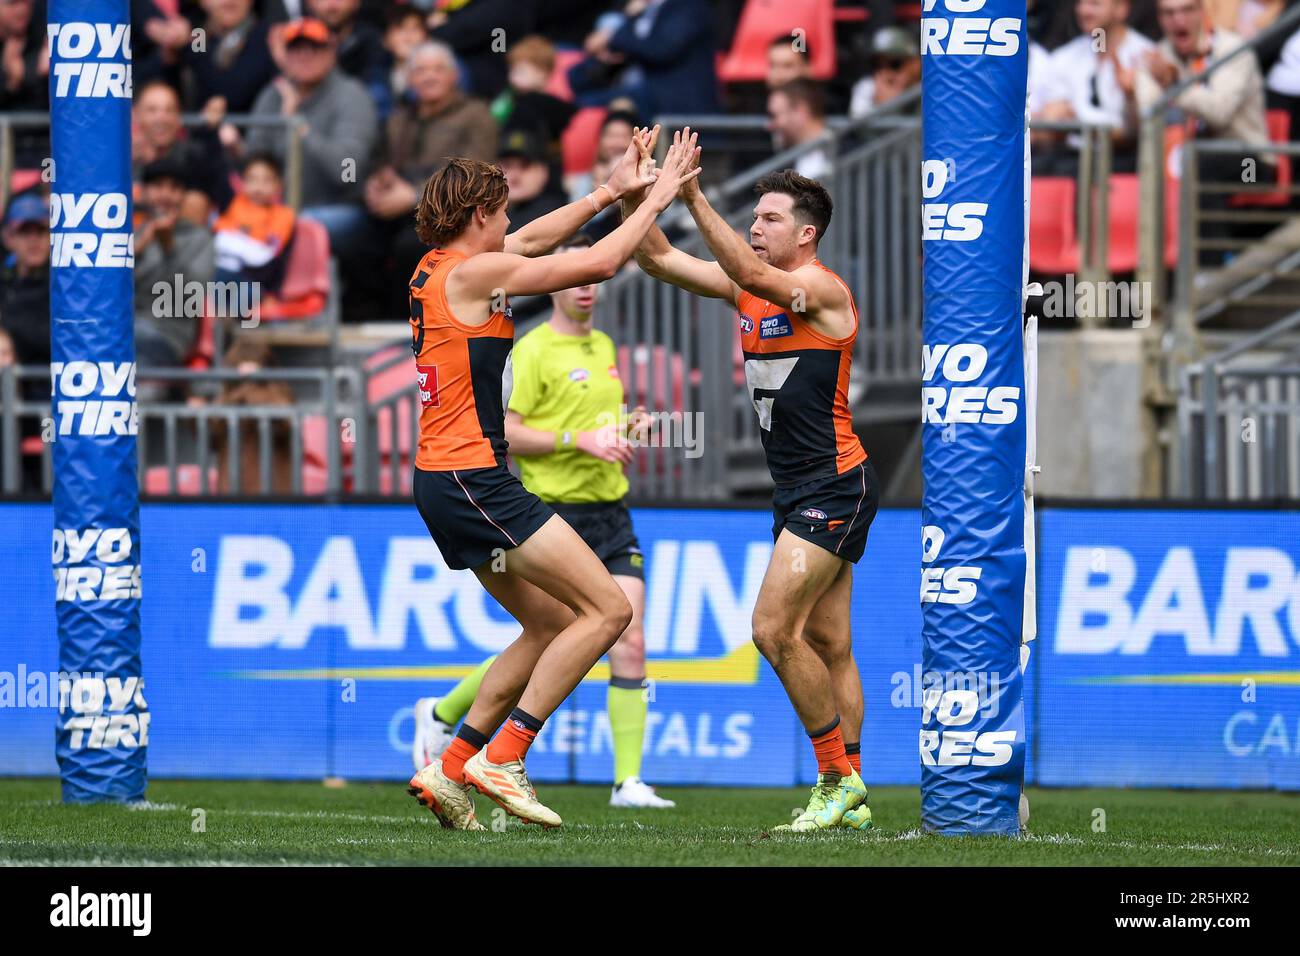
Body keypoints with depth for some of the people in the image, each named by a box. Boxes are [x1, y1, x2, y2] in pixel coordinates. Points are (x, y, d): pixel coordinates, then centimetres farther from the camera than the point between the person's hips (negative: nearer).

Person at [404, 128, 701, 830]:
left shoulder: (434, 268, 13)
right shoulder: (473, 272, -12)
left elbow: (533, 240, 28)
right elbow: (600, 264, -8)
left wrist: (611, 192, 29)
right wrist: (655, 200, 6)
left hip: (443, 481, 10)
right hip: (472, 478, -10)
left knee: (550, 626, 16)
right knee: (608, 609, -9)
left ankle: (449, 771, 11)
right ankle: (501, 758, -12)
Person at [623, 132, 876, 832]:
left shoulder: (824, 290, -13)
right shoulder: (745, 289, 10)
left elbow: (755, 275, -31)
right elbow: (658, 259, 9)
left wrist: (695, 201, -35)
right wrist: (636, 198, -7)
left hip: (835, 485, -9)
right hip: (797, 488, 9)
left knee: (774, 629, -16)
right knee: (828, 646, 10)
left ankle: (837, 777, -9)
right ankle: (849, 794, 13)